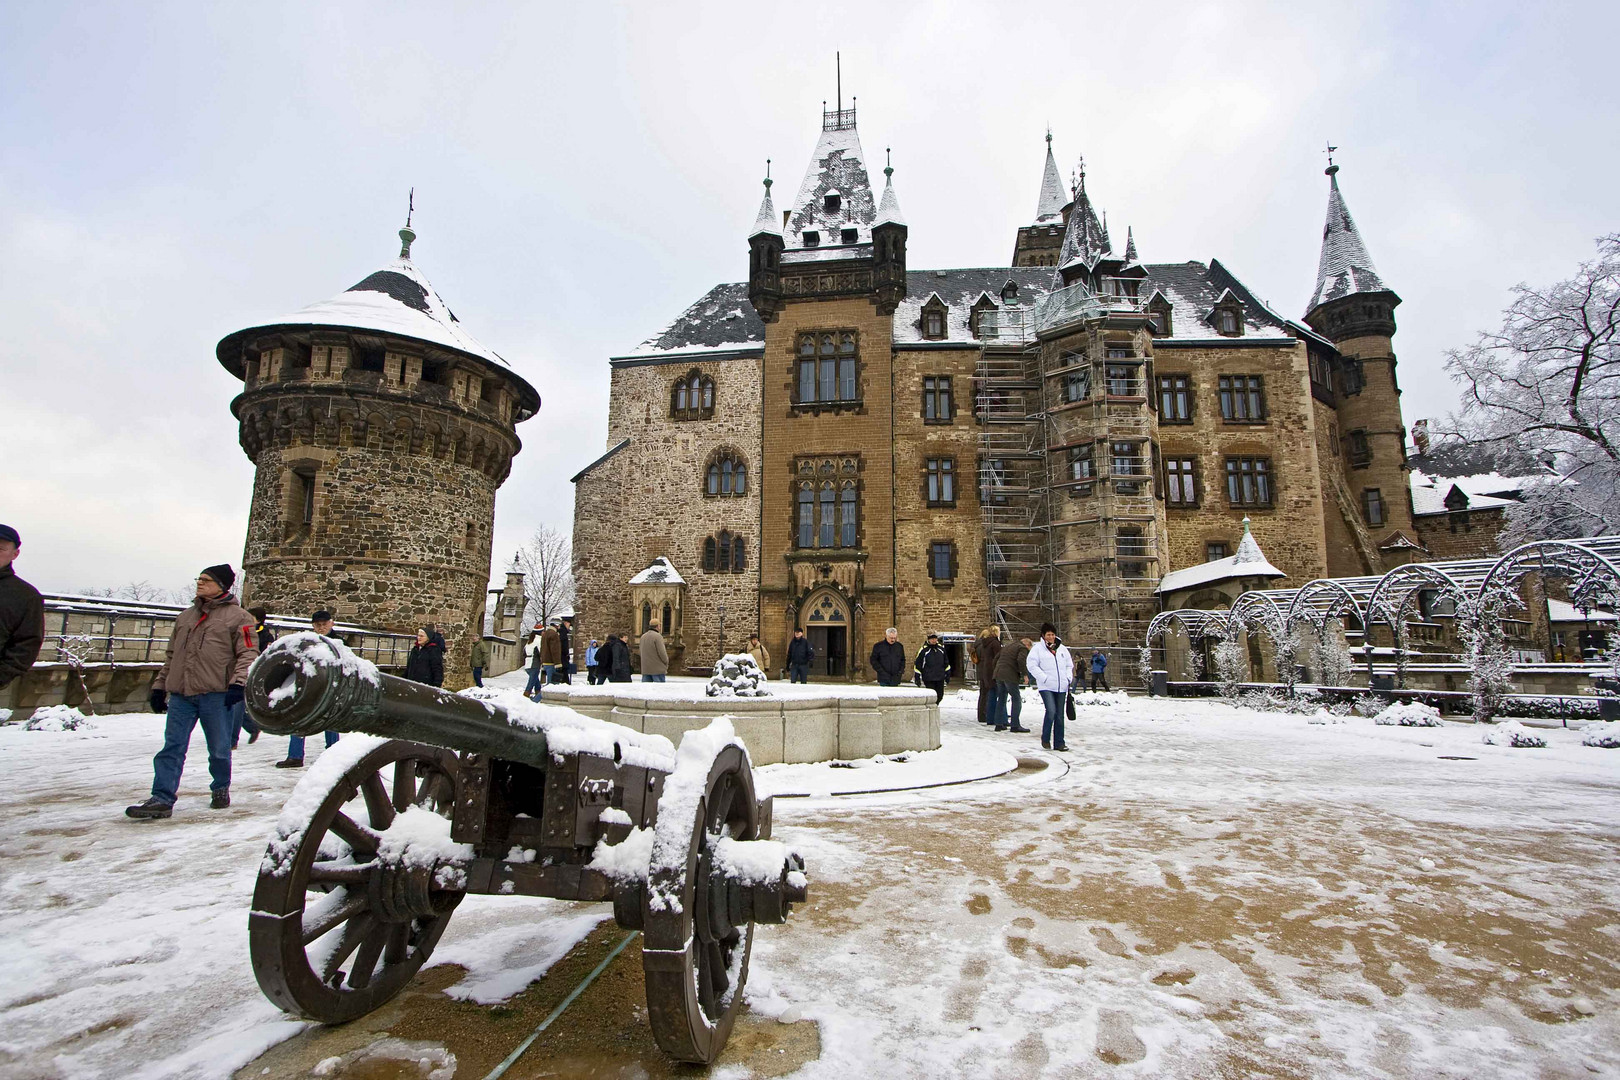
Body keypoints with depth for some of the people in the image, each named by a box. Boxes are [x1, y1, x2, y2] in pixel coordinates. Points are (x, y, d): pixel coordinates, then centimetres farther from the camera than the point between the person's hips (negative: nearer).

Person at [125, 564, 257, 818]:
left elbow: (249, 653, -8)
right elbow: (171, 655, 24)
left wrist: (238, 683, -20)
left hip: (216, 695, -5)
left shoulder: (237, 616, -2)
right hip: (180, 695, 5)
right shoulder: (185, 616, 18)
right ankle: (162, 799, 4)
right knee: (172, 747, 1)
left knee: (219, 749, 6)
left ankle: (221, 789, 25)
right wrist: (159, 686, 19)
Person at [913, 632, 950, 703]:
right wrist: (917, 678, -3)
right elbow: (918, 665, -2)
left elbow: (946, 663, 18)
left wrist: (948, 674, 15)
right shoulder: (923, 650, -6)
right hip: (929, 679, -4)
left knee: (940, 696, 10)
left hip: (940, 678, 4)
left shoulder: (942, 648, 8)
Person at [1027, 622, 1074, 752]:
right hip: (1046, 687, -5)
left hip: (1061, 687, 5)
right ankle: (1045, 739, 0)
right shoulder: (1037, 649, -1)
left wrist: (1068, 678, 5)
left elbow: (1069, 665, 21)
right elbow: (1032, 665, -8)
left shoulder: (1062, 649, 14)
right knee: (1051, 711, -18)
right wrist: (1045, 678, -15)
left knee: (1060, 715, 6)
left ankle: (1059, 742, 15)